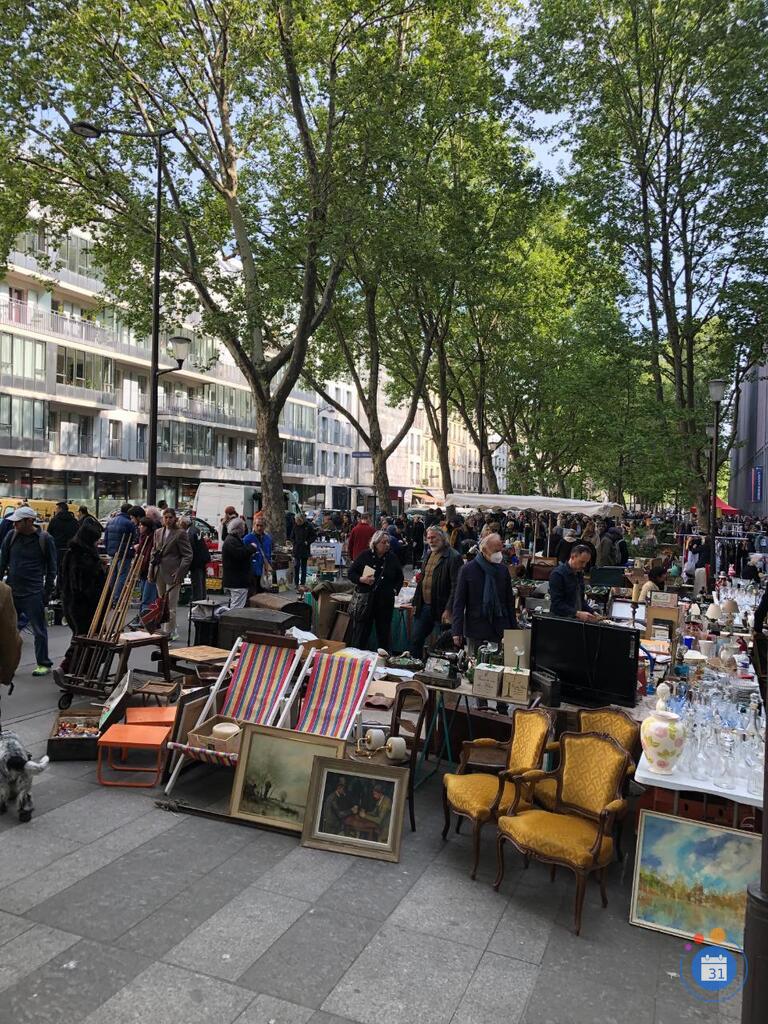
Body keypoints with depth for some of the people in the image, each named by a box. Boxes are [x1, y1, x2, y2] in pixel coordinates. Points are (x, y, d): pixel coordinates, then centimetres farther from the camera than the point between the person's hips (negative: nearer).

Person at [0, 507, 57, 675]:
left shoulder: (45, 539, -5)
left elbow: (51, 568, -1)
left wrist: (48, 592, -4)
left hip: (34, 593, -4)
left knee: (39, 630, 3)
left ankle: (43, 664, 13)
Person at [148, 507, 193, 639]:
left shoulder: (181, 533, -6)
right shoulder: (158, 532, 13)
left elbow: (187, 555, -8)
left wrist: (180, 572, -15)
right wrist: (151, 569, 12)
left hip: (172, 574, -7)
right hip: (159, 573, 7)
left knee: (170, 607, -6)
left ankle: (168, 633, -2)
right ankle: (172, 632, 25)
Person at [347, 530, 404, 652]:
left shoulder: (393, 558, 6)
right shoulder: (365, 556, 0)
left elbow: (400, 578, 17)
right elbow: (350, 574, 4)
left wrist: (395, 590, 1)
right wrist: (361, 579, -14)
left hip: (386, 601, 2)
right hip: (366, 600, -2)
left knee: (384, 631, 8)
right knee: (361, 631, 1)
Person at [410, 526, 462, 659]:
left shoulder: (454, 557, -12)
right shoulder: (428, 555, 14)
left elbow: (455, 586, -17)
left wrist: (449, 609, -20)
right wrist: (416, 602, 15)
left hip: (441, 608, -8)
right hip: (424, 607, 8)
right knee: (415, 639, 11)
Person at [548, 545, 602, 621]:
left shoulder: (580, 573, 14)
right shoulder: (558, 574, -10)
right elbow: (557, 604, -17)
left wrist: (593, 612, 6)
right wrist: (578, 614, -26)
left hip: (577, 620, 7)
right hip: (560, 619, -7)